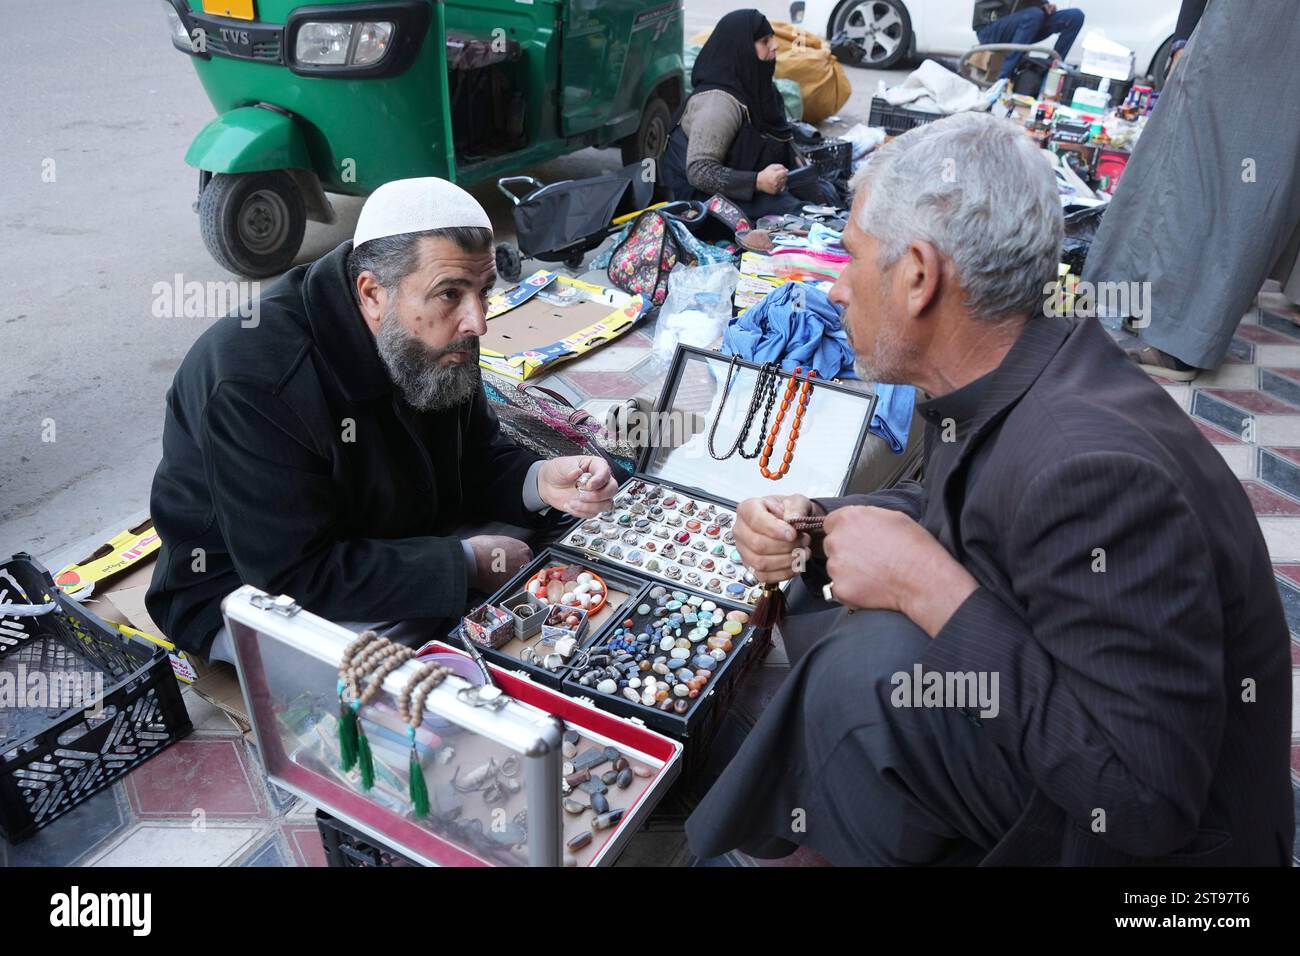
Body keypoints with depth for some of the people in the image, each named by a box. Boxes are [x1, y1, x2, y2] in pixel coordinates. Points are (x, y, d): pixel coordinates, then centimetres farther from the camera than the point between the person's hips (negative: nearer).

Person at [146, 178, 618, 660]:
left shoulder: (438, 337, -9)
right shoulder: (254, 384, -32)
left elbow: (475, 457, 3)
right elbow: (297, 578, -31)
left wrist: (539, 481, -20)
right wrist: (467, 562, -28)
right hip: (253, 590, -6)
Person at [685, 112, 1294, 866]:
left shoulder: (1089, 470, -33)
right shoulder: (1003, 388, -7)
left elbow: (1144, 798, -31)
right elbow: (945, 517, 13)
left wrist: (929, 586, -30)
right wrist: (812, 525, -6)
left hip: (1160, 834, -8)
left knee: (869, 667, -30)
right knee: (817, 578, 8)